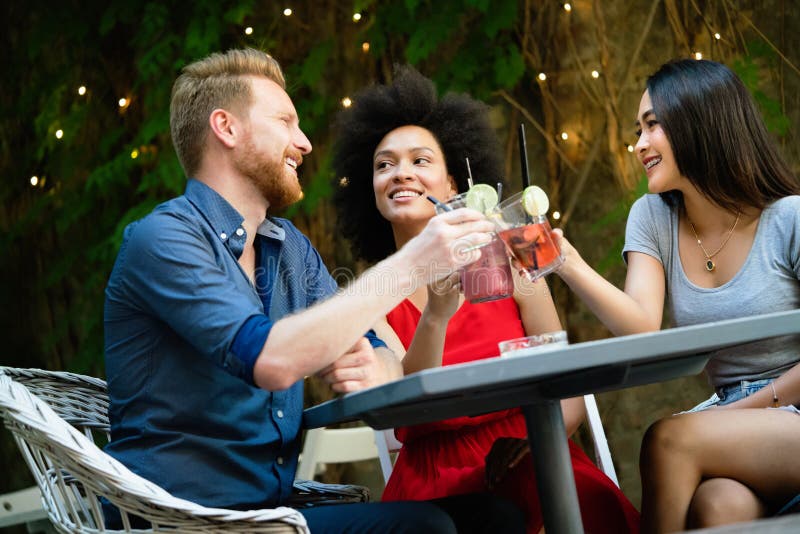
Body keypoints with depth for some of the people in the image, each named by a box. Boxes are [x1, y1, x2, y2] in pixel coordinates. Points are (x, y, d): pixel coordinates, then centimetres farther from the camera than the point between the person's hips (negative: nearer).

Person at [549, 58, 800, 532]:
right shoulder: (653, 218, 8)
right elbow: (643, 329, -10)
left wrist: (749, 408, -10)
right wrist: (567, 263, -23)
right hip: (732, 415, 3)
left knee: (670, 440, -30)